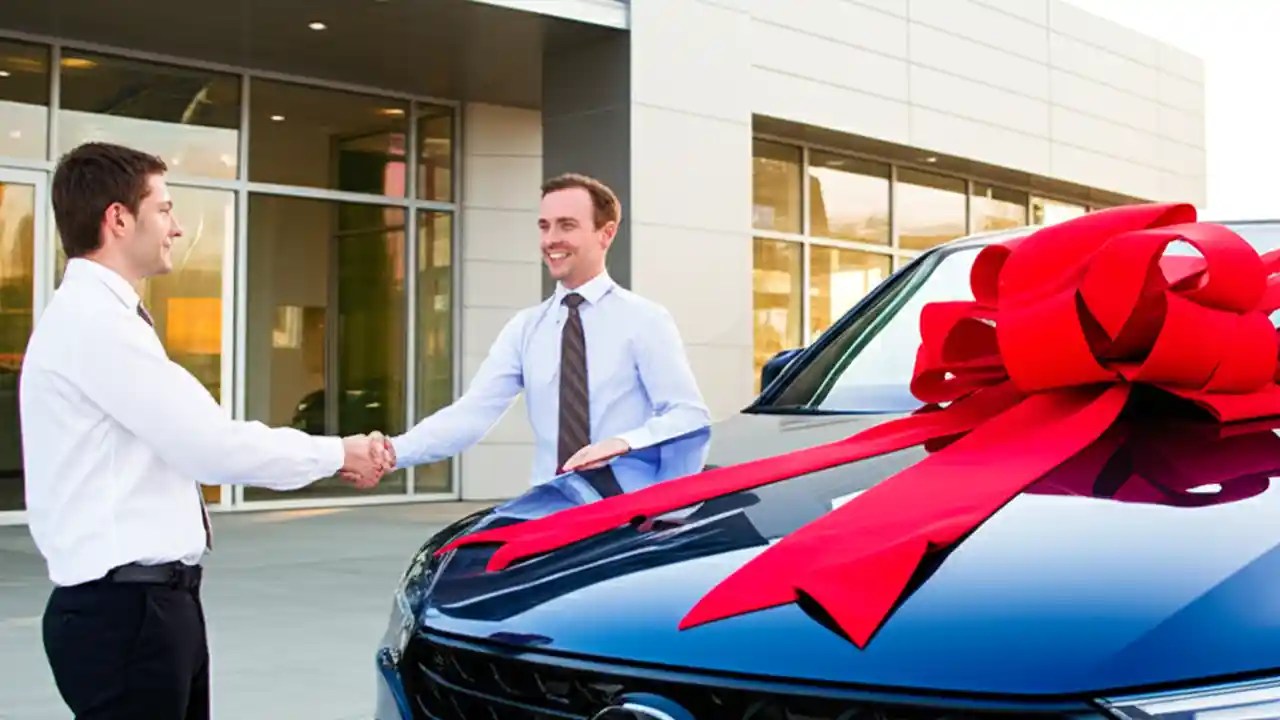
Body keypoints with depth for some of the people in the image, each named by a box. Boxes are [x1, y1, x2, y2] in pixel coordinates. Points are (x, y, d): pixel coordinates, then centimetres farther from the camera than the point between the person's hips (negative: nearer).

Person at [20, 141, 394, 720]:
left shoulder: (102, 317, 15)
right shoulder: (94, 322, -17)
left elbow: (189, 440, 13)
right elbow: (212, 446, -21)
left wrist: (331, 456, 8)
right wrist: (337, 454, -8)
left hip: (151, 599, 10)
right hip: (124, 609, -10)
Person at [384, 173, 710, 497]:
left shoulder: (645, 319, 1)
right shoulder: (524, 327, 10)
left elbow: (691, 417, -6)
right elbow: (473, 412, 0)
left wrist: (625, 443, -23)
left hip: (627, 506, -2)